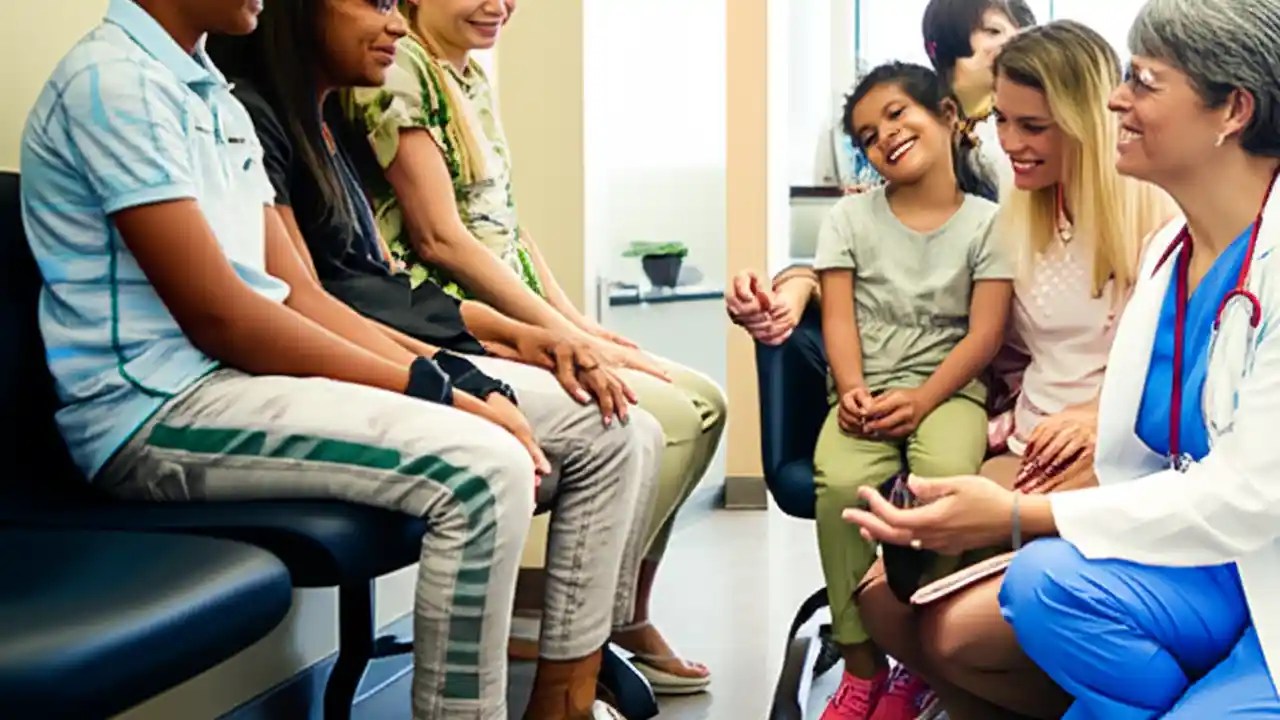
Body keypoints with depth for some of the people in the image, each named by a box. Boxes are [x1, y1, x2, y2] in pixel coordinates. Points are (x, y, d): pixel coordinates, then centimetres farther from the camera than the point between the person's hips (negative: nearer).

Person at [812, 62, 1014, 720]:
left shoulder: (986, 222, 5)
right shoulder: (851, 217, 11)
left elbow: (984, 334, -3)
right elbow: (838, 316, 2)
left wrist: (921, 400, -17)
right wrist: (852, 390, -17)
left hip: (948, 387, -1)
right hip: (865, 389, 2)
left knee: (945, 476, -35)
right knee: (841, 480, -32)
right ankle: (862, 665, -16)